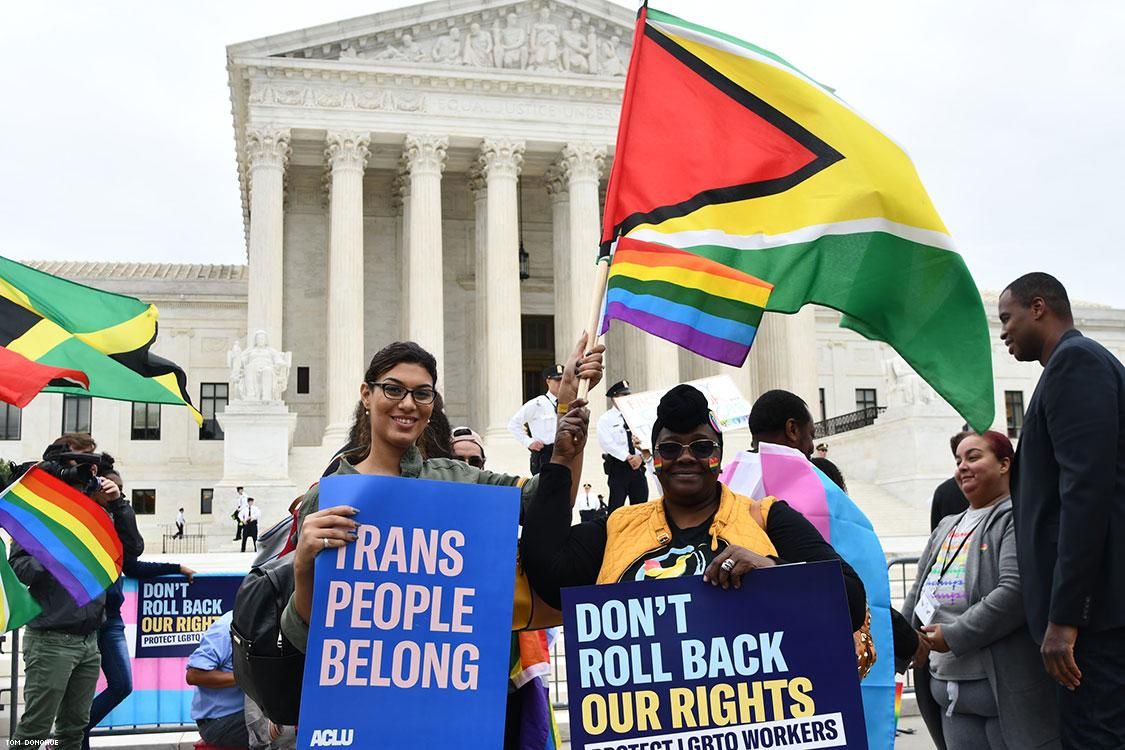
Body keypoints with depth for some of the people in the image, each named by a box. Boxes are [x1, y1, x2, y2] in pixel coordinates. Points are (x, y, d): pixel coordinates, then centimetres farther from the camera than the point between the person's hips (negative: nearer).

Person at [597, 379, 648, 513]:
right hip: (618, 466, -5)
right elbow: (607, 443, -12)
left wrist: (640, 456, -10)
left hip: (638, 466, 5)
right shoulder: (606, 419, -1)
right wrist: (628, 457, -16)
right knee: (616, 505, -4)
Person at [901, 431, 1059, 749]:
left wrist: (954, 636, -18)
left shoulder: (1017, 518, -7)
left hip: (1004, 687, -8)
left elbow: (1017, 591, -20)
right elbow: (919, 594, 22)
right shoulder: (946, 527, 20)